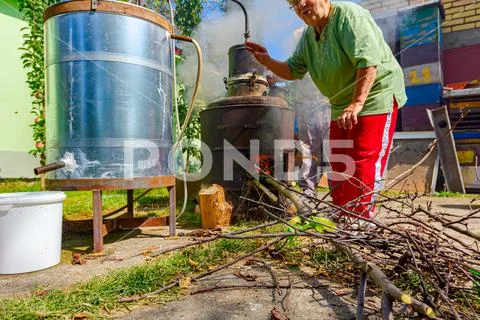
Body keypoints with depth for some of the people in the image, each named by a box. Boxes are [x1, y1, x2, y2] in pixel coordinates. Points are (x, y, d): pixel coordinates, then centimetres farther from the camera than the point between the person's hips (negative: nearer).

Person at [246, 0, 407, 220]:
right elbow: (293, 71, 12)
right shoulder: (307, 36, 9)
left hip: (375, 97, -8)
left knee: (364, 165, -10)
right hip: (342, 106, 8)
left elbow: (368, 61, -25)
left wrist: (357, 104, -31)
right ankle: (344, 222, 22)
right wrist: (267, 61, -4)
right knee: (339, 167, 9)